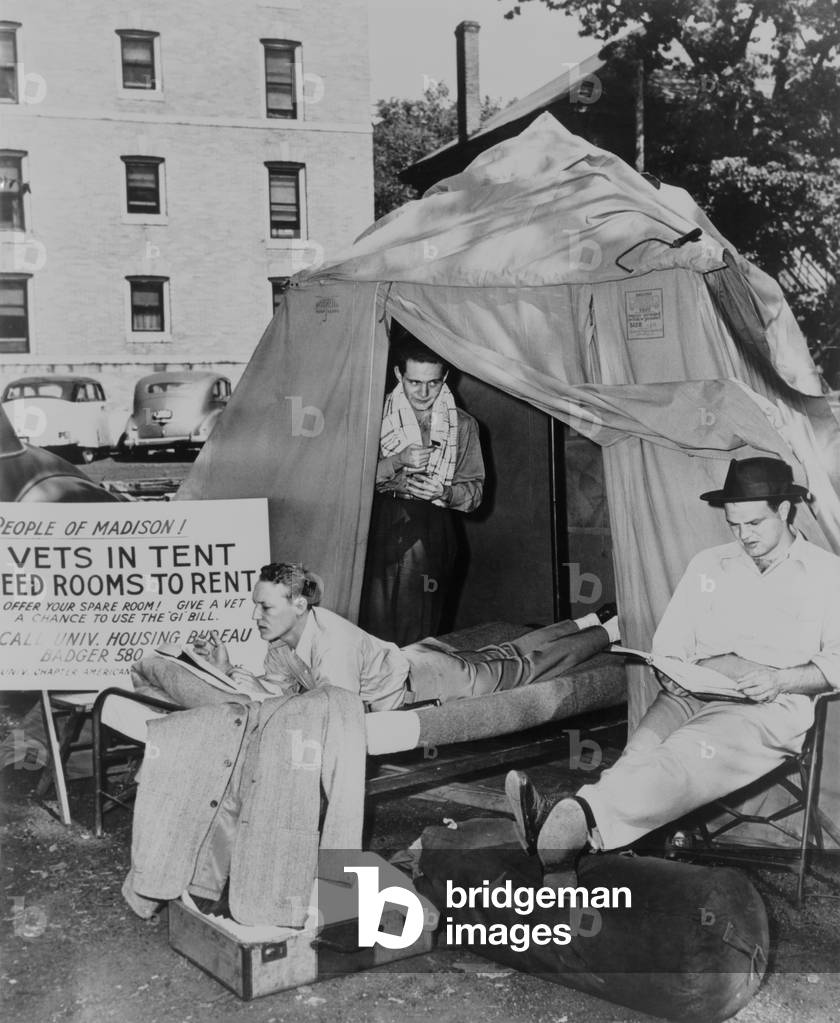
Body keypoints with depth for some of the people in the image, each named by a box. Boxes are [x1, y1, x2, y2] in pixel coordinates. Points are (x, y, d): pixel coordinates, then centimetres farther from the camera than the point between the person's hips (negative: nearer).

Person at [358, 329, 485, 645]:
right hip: (382, 531, -1)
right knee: (376, 626, -7)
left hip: (433, 535, 1)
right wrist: (398, 461, -16)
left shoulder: (462, 424, 7)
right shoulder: (377, 415, 4)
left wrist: (444, 492, -13)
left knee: (420, 634, 1)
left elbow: (474, 491, 8)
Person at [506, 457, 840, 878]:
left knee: (694, 751, -35)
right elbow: (670, 640, 18)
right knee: (647, 746, -30)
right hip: (696, 693, 4)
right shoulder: (708, 564, 21)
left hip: (776, 703, -4)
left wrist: (780, 680, -12)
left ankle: (582, 815, -59)